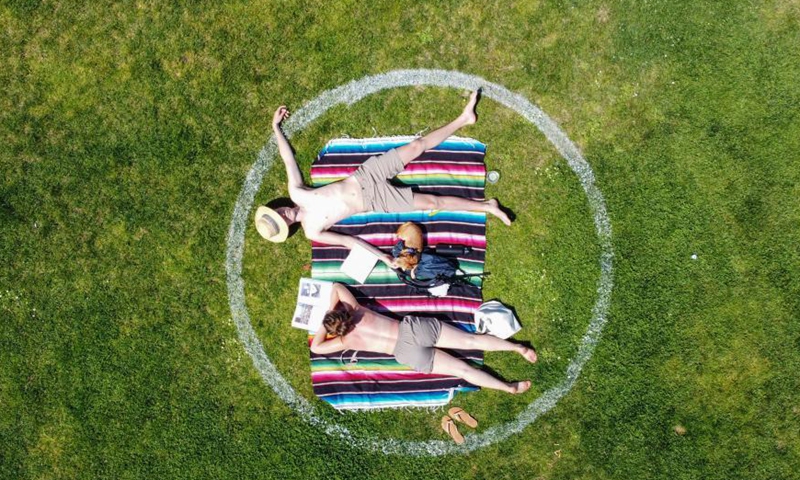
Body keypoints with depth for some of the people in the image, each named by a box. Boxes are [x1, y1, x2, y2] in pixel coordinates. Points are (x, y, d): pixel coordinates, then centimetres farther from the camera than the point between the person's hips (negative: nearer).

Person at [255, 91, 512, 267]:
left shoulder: (296, 193, -3)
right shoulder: (312, 232, -8)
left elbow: (288, 158, 6)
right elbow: (346, 240, -11)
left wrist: (275, 126, 10)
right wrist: (383, 258, -16)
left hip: (365, 175, 3)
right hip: (375, 201, -3)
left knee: (418, 145, -3)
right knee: (432, 202, -9)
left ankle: (464, 118, 12)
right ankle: (487, 205, 2)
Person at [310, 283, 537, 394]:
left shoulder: (346, 341, 2)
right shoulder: (357, 309, 10)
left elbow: (316, 348, 13)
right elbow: (337, 286, 22)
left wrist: (325, 324, 21)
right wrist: (332, 312, 25)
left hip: (410, 354, -4)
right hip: (414, 326, 4)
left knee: (461, 368, -1)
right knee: (472, 340, 2)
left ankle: (508, 388, 0)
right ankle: (518, 347, -1)